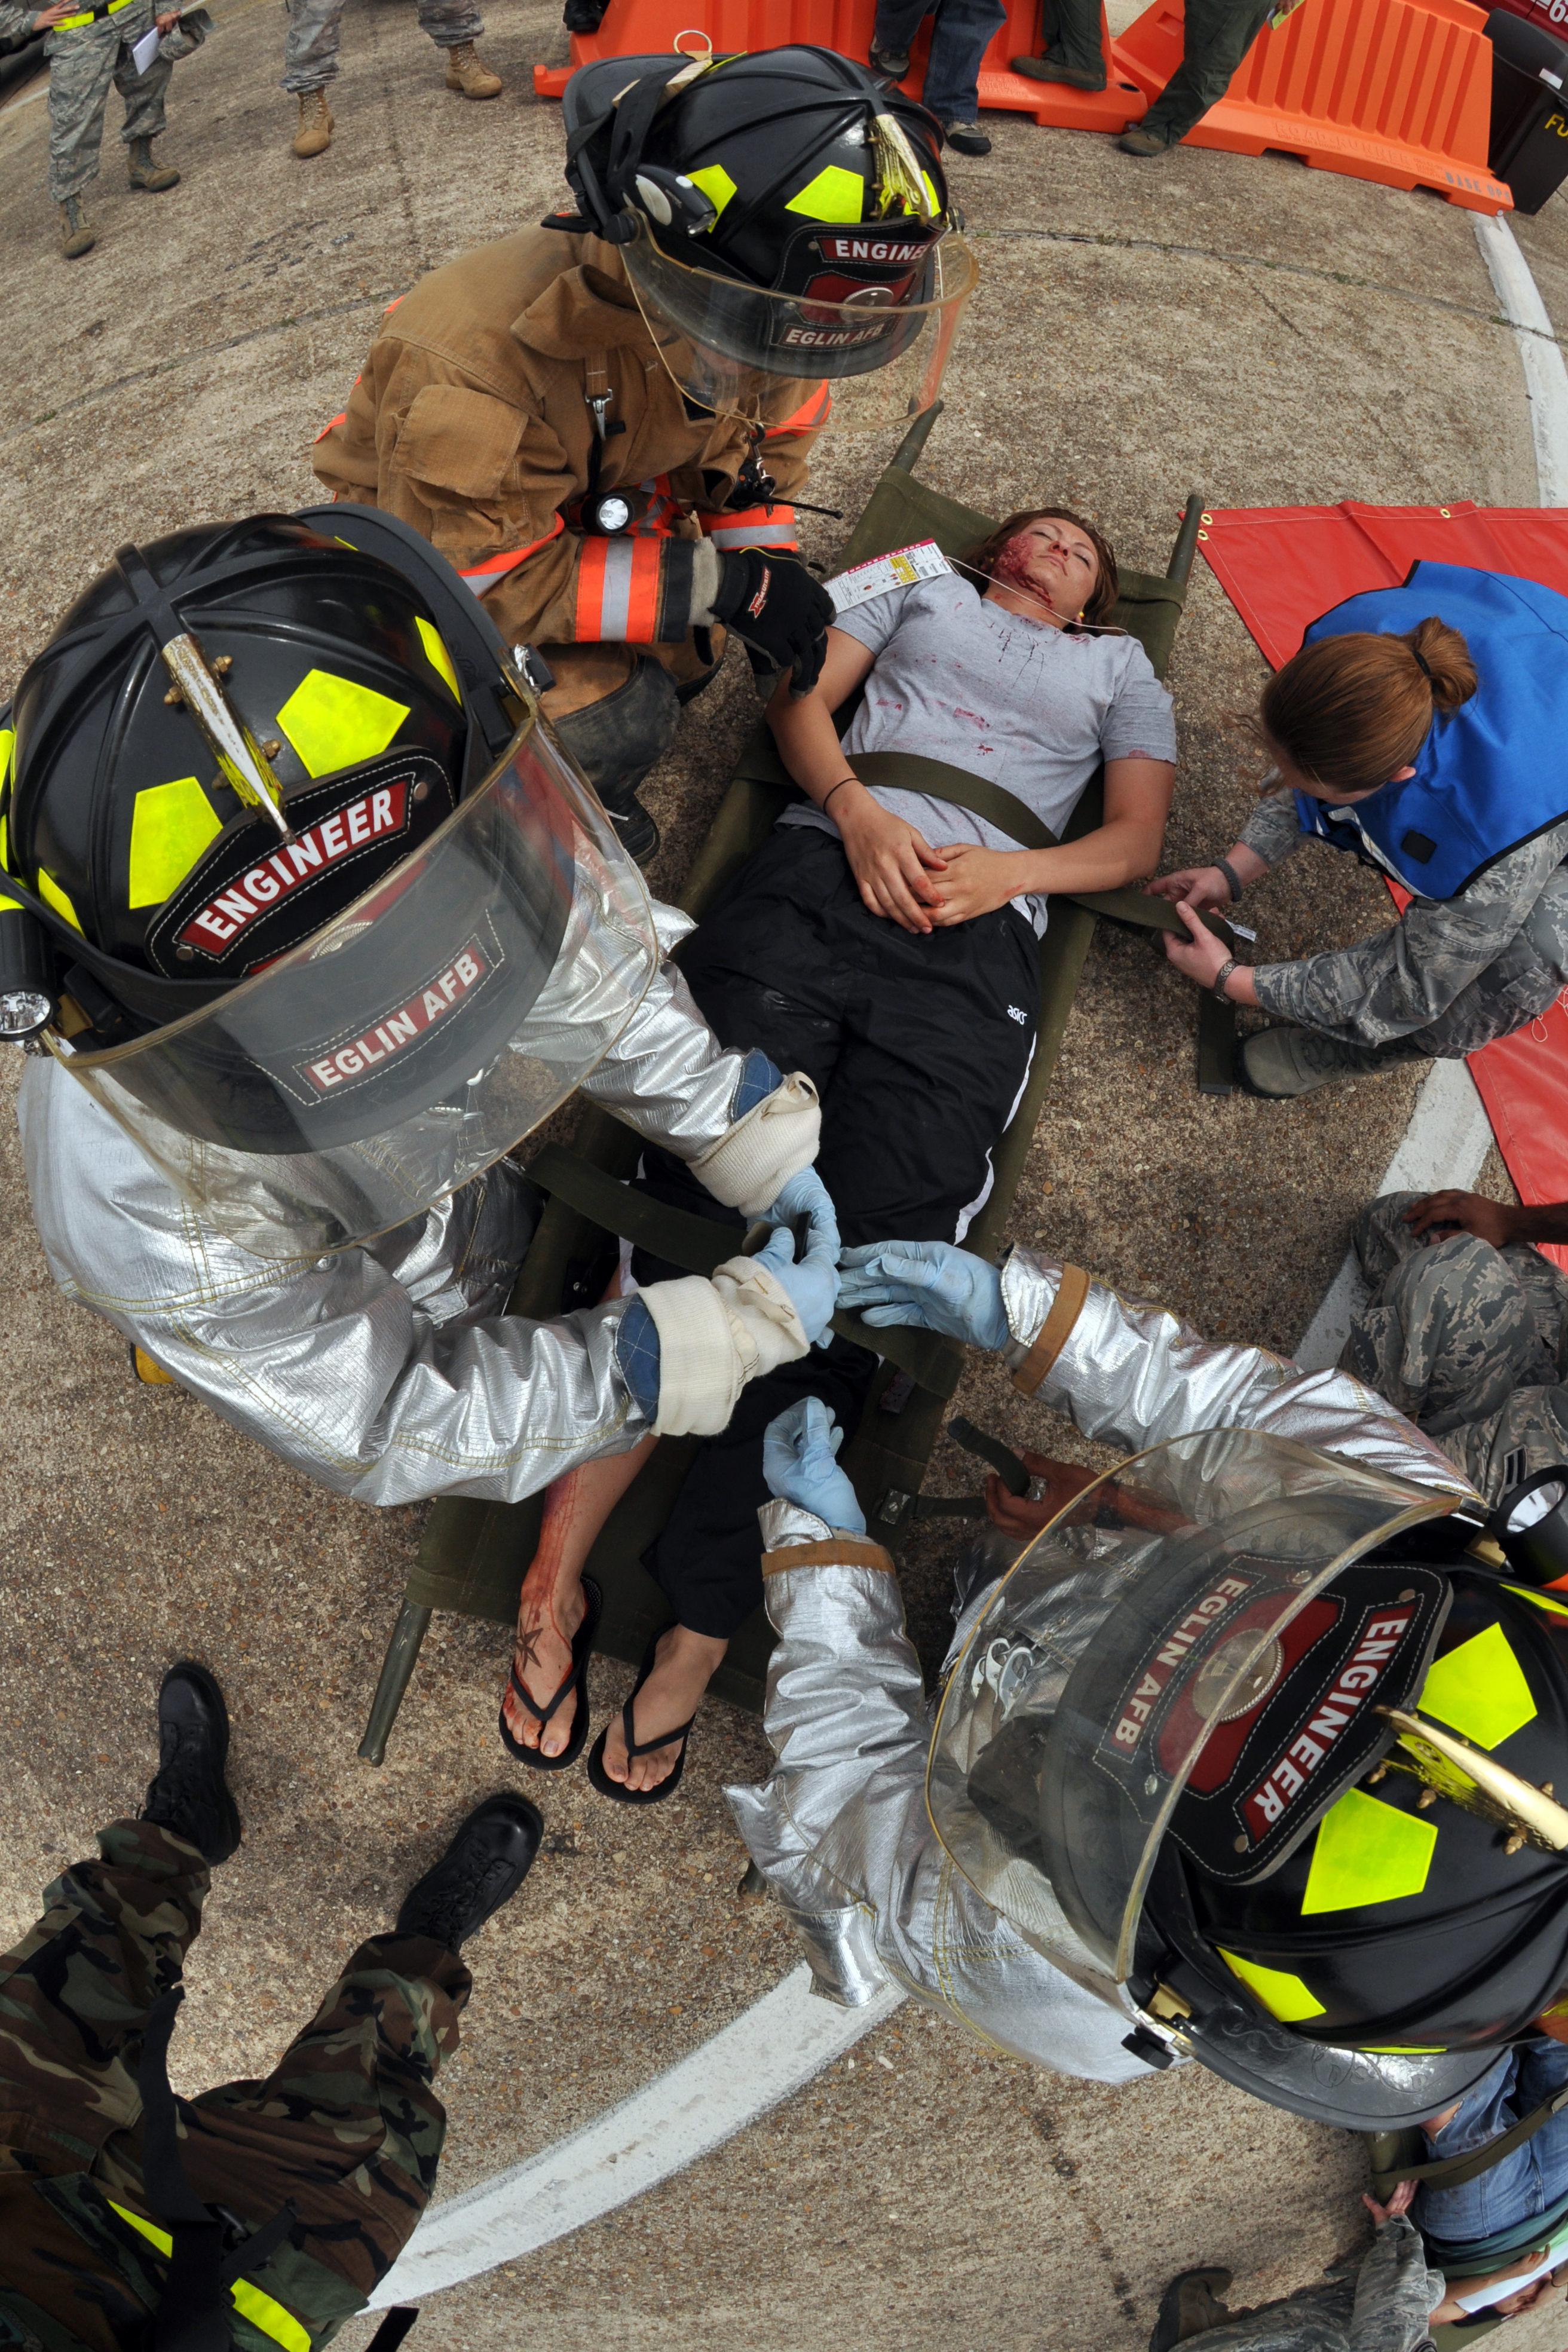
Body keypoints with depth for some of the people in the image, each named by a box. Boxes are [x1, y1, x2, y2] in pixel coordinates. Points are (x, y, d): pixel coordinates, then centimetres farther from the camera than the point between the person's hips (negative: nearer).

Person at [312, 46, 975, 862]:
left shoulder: (751, 306, -22)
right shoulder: (486, 363, -43)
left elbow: (770, 421, 0)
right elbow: (478, 576, -35)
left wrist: (768, 567, -17)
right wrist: (713, 586, -37)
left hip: (597, 501, 7)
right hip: (434, 529, -6)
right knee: (612, 720, -20)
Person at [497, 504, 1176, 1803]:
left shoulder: (1120, 668, 35)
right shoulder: (926, 585, 35)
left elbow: (1137, 839, 22)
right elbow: (802, 699, 22)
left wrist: (1007, 868, 2)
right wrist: (856, 810, 0)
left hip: (974, 937, 0)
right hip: (821, 869, 1)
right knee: (704, 1207, -20)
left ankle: (698, 1642, -16)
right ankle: (558, 1564, -15)